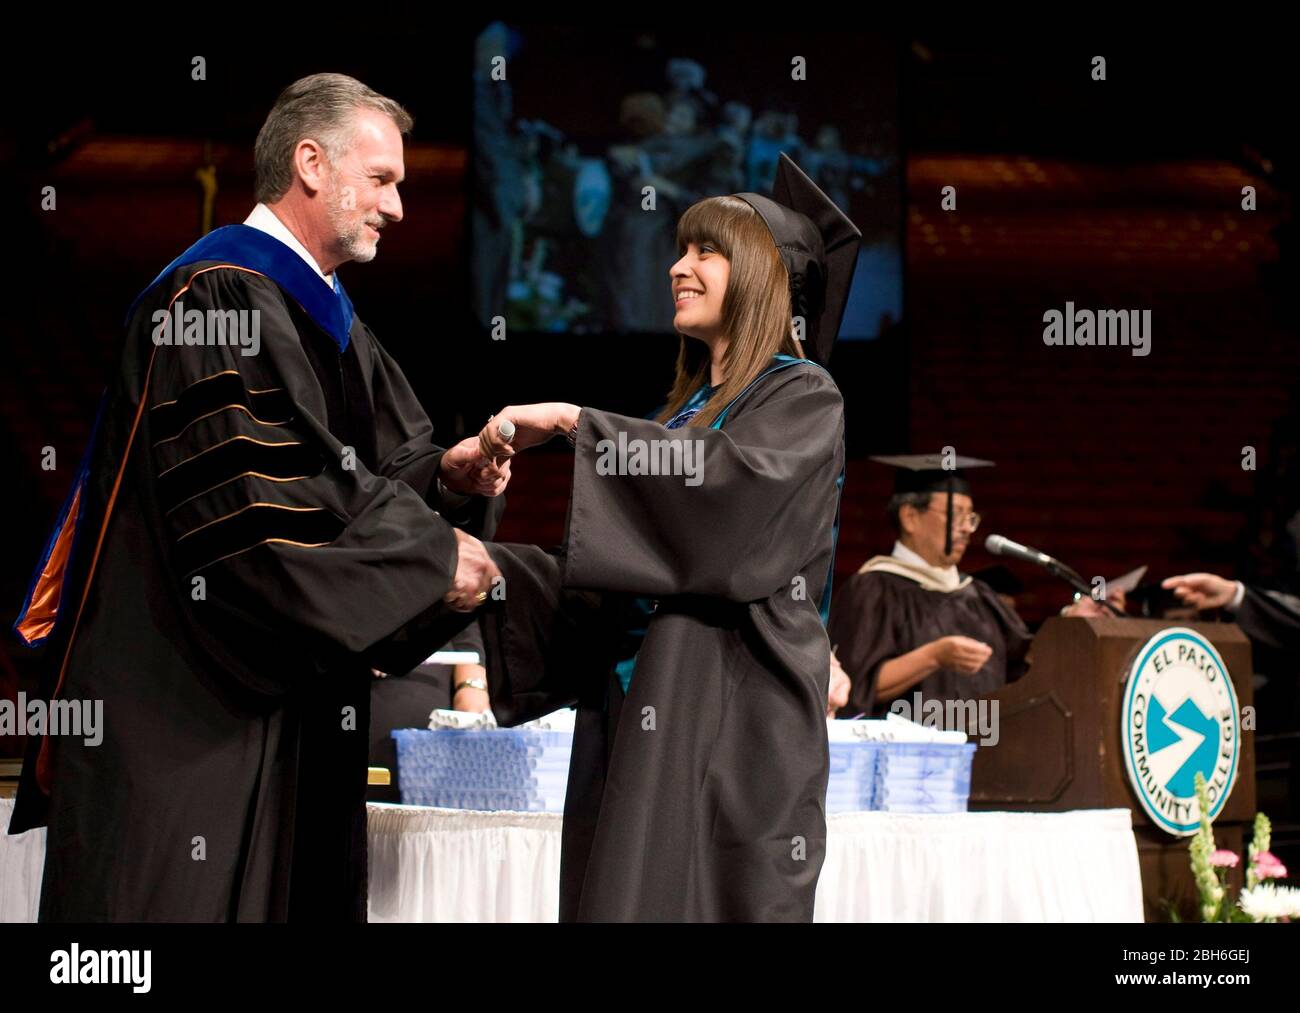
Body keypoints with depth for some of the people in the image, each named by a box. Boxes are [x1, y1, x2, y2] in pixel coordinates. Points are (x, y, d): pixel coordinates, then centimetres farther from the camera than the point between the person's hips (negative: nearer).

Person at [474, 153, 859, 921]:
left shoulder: (804, 397, -1)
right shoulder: (686, 410, 20)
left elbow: (738, 477, -23)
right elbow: (614, 580, 18)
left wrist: (575, 424, -20)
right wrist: (488, 564, 6)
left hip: (735, 712, -7)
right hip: (642, 713, 7)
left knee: (715, 900, -10)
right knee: (628, 898, 3)